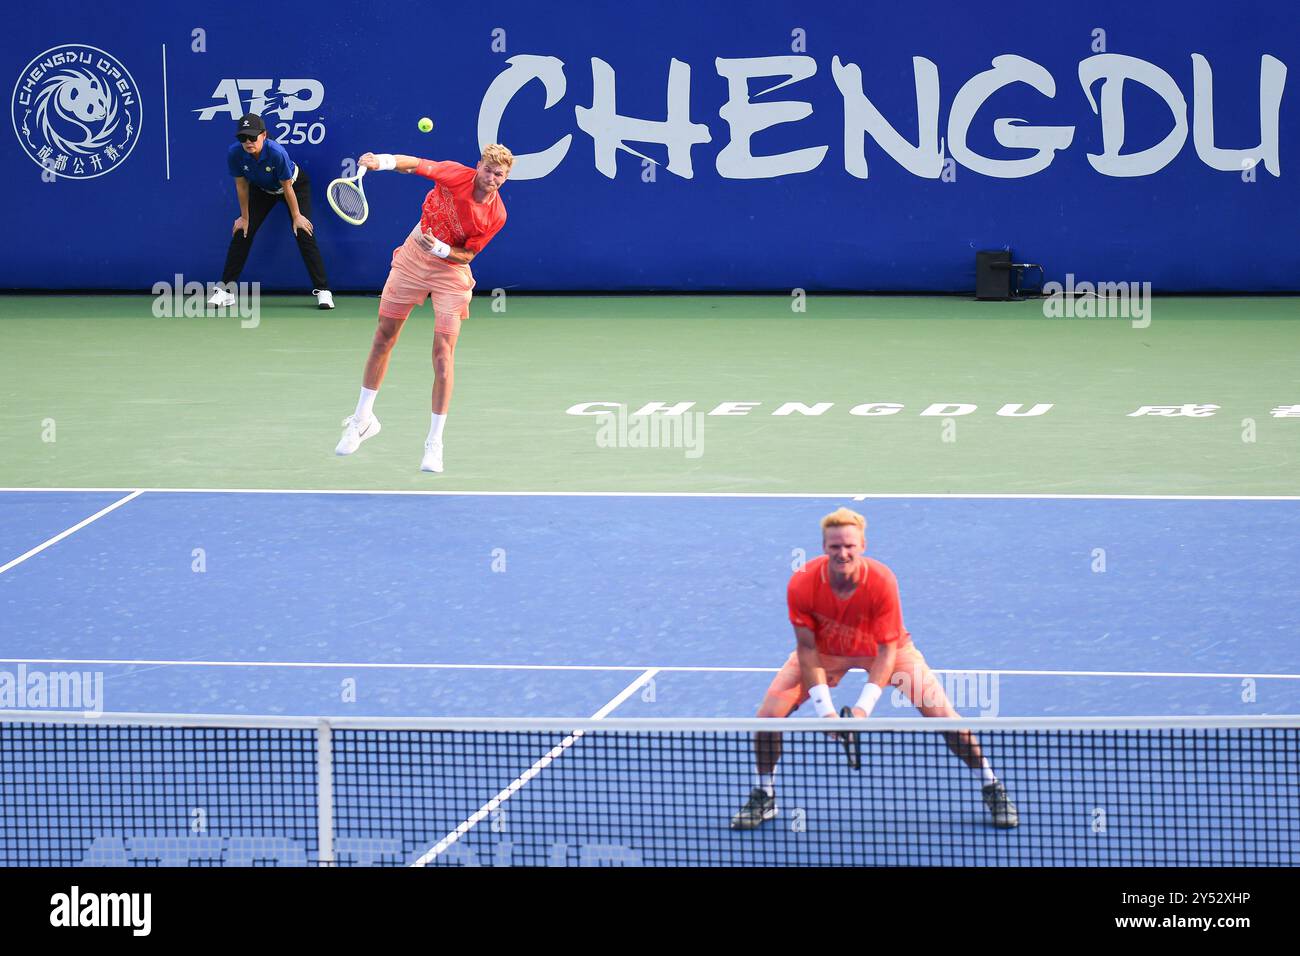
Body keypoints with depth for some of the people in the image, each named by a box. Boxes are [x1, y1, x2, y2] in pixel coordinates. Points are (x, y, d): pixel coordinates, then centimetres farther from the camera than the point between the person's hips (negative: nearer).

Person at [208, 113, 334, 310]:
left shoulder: (277, 153, -40)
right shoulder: (234, 154, -30)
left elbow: (287, 187, -26)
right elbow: (242, 186, -13)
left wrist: (296, 216, -14)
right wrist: (245, 217, -5)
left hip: (296, 184, -4)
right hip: (262, 189, 4)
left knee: (304, 235, -13)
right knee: (242, 233, -3)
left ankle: (323, 291, -9)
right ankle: (225, 289, 6)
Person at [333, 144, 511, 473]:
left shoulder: (496, 215, -19)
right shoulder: (456, 174, -20)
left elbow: (468, 254, -12)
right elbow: (414, 164, -10)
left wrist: (440, 248, -30)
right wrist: (382, 161, -28)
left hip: (451, 268, -2)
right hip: (413, 257, 2)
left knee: (443, 353, -11)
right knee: (384, 337, 9)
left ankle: (434, 444, -2)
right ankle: (363, 418, 27)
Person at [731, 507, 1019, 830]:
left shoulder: (882, 582, -33)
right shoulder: (802, 583, -30)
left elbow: (887, 650, -26)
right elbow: (807, 648, -20)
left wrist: (863, 707, -34)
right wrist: (824, 709, -28)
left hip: (883, 649, -1)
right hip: (824, 652, 1)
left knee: (941, 713, -13)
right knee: (769, 714, -13)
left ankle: (993, 790, 8)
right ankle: (763, 798, 11)